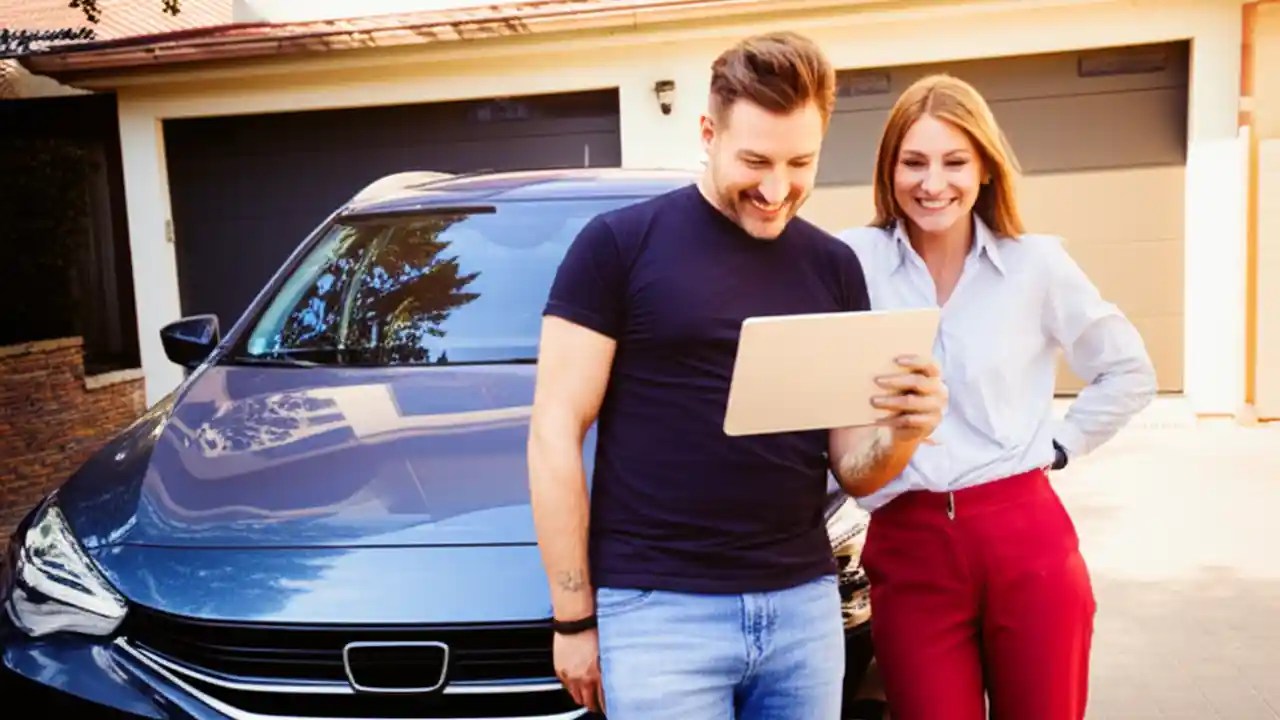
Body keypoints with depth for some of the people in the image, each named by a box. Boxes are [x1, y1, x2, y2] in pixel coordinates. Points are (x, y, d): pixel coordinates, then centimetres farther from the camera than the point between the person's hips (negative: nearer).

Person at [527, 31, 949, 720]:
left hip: (804, 601, 4)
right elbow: (554, 435, -7)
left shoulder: (835, 266, 7)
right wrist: (574, 617, -7)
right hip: (657, 606, -4)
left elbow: (853, 470, 9)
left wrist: (901, 430, -13)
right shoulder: (618, 243, -6)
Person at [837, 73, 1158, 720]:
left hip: (1028, 545, 1)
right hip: (908, 549, -1)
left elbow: (1129, 374, 13)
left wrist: (1057, 446, 4)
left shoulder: (1036, 264, 1)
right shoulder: (851, 260, -4)